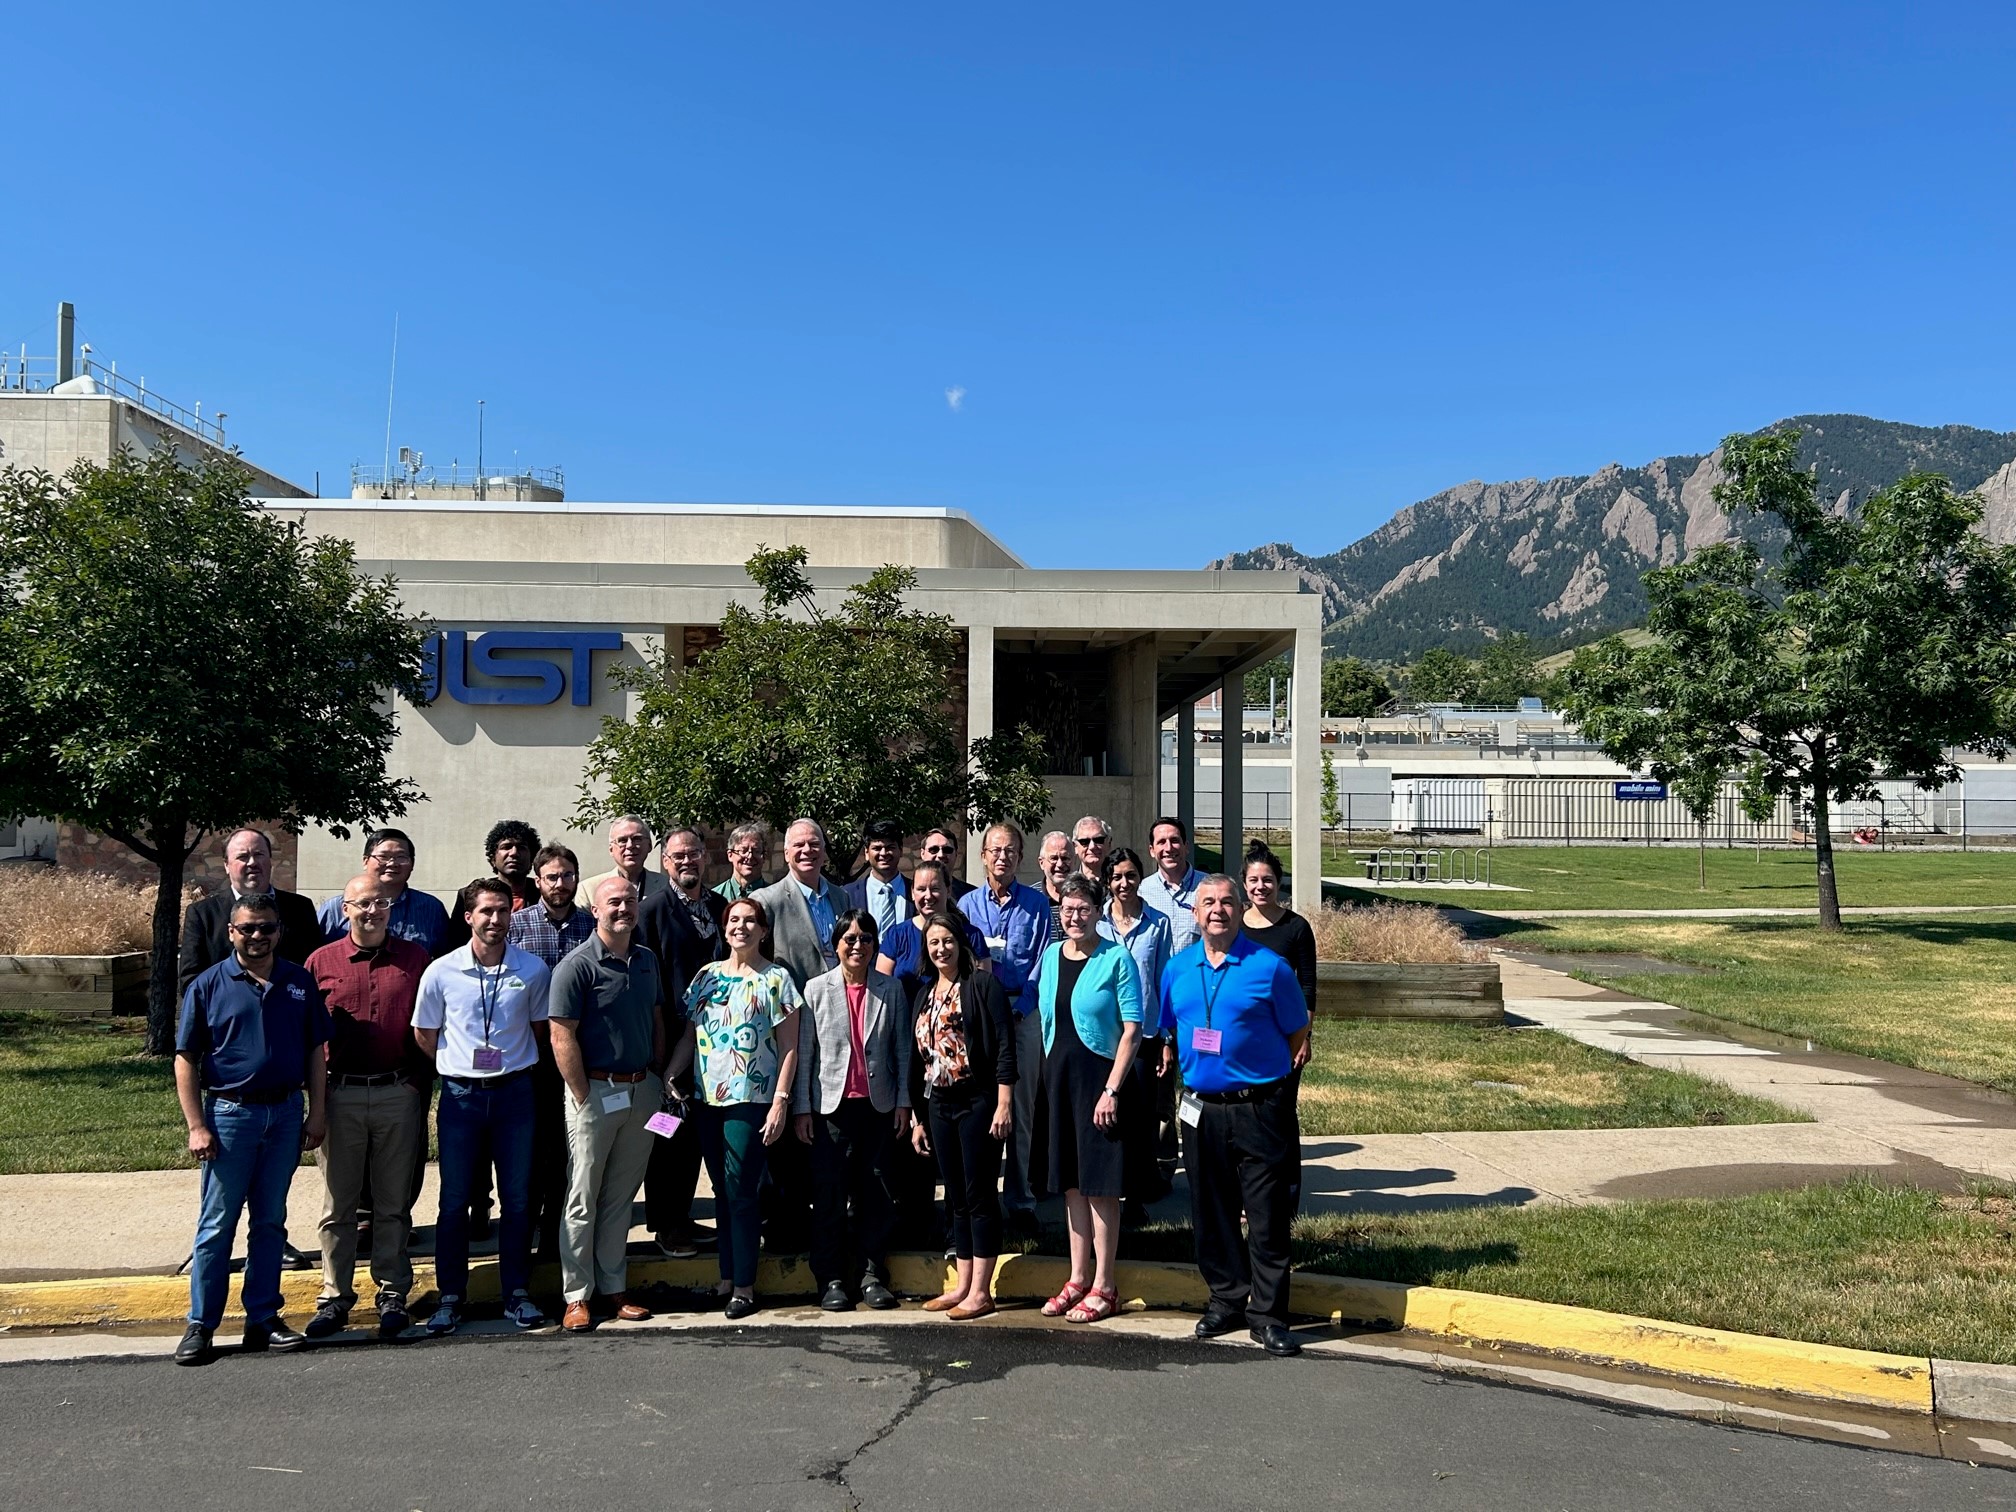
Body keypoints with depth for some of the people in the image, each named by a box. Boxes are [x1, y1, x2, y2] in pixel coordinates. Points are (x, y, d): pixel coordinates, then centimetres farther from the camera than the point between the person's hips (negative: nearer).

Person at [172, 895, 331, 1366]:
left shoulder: (300, 982, 4)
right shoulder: (209, 985, -3)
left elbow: (315, 1051, 8)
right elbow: (186, 1060, -3)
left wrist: (317, 1113, 3)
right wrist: (197, 1126, -9)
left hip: (285, 1114, 3)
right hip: (229, 1114, -3)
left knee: (270, 1222, 11)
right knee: (217, 1225, 2)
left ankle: (263, 1318, 20)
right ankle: (200, 1326, 12)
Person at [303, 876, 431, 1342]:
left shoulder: (414, 958, 4)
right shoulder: (322, 962, 3)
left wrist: (423, 1088, 1)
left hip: (400, 1095, 0)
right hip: (340, 1095, 0)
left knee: (394, 1203, 9)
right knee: (338, 1205, 9)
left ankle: (392, 1295, 18)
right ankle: (335, 1297, 19)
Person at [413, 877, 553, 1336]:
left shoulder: (533, 970, -2)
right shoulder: (441, 972, -4)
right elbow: (424, 1034, 9)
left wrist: (513, 1063, 10)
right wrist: (457, 1066, 11)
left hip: (514, 1091, 1)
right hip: (460, 1094, 0)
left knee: (518, 1199, 6)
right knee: (454, 1200, 5)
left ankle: (517, 1293, 17)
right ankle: (450, 1297, 17)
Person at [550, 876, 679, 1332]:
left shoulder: (647, 959, 9)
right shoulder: (577, 965, -11)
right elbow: (562, 1037, -14)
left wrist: (657, 1081, 9)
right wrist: (584, 1098, -14)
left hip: (641, 1090, 6)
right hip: (595, 1091, -6)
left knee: (621, 1195, 13)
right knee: (584, 1199, 3)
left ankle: (614, 1288, 22)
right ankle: (577, 1297, 12)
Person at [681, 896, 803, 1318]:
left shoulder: (776, 979, -3)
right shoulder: (707, 975, 10)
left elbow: (789, 1048, -5)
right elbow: (688, 1035, 12)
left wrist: (780, 1101, -11)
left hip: (751, 1099, -4)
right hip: (707, 1098, 5)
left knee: (740, 1189, -5)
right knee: (722, 1189, 11)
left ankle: (744, 1286, 4)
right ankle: (726, 1278, 20)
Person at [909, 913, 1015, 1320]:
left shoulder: (983, 984, -6)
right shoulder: (923, 995, 14)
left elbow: (1004, 1045, -11)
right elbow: (918, 1057, 16)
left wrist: (1004, 1104, -17)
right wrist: (917, 1119, 15)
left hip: (978, 1102, -6)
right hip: (940, 1105, 7)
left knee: (980, 1195, -2)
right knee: (957, 1198, 11)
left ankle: (981, 1291, 4)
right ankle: (962, 1286, 18)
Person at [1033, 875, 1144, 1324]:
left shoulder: (1116, 959, -9)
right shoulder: (1050, 956, 9)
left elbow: (1132, 1031, -12)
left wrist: (1111, 1089, -17)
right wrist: (1049, 1075, 10)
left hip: (1099, 1074, -6)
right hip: (1057, 1074, 6)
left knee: (1100, 1183, 0)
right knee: (1071, 1181, 12)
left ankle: (1103, 1287, 10)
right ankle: (1078, 1278, 23)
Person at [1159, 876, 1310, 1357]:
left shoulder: (1269, 966, -6)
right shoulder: (1178, 968, 7)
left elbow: (1296, 1034, 2)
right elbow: (1169, 1032, 21)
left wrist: (1261, 1071, 6)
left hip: (1260, 1108, -4)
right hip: (1200, 1110, 4)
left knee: (1267, 1216, -1)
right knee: (1211, 1213, 12)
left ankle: (1268, 1316, 10)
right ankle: (1227, 1301, 27)